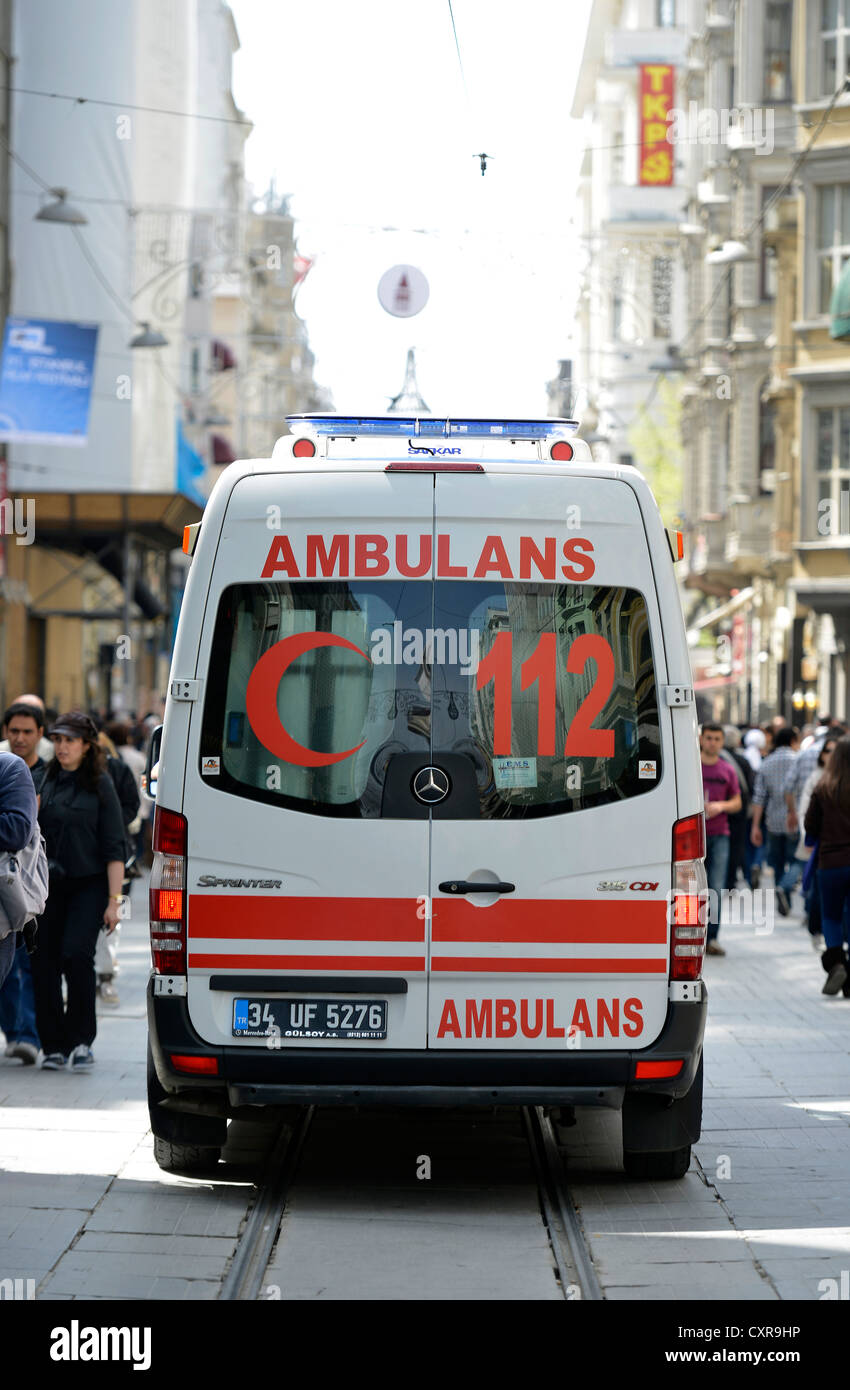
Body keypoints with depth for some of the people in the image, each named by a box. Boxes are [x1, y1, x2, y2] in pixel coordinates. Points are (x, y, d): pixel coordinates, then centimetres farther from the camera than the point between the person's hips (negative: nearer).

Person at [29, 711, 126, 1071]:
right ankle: (54, 1045, 10)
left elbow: (113, 848, -3)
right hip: (50, 886, 4)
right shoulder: (46, 782, 8)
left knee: (75, 953, -19)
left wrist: (113, 899, -8)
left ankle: (81, 1041, -8)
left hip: (89, 884, -4)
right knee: (43, 963, -1)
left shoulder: (99, 784, -1)